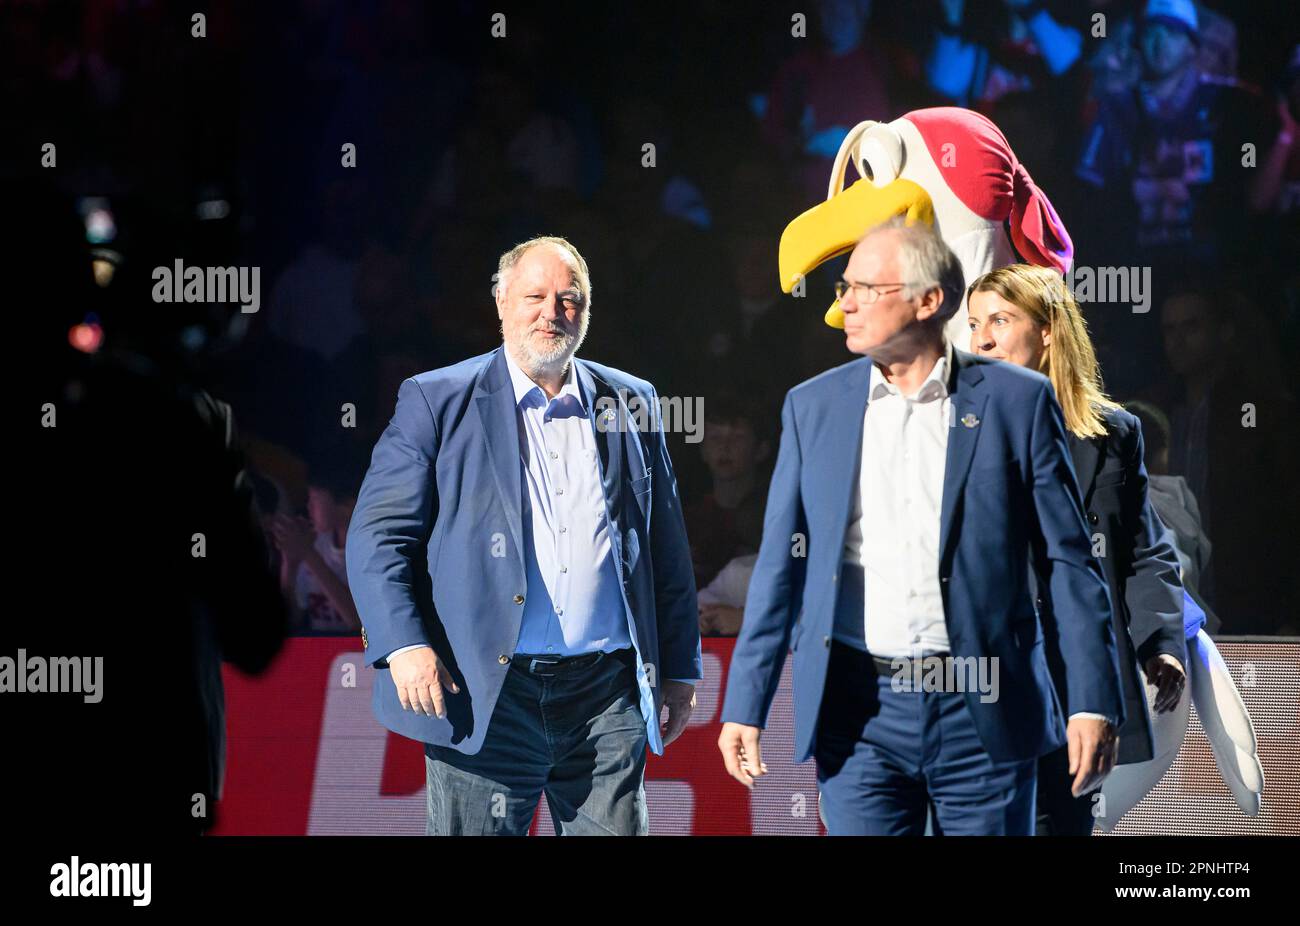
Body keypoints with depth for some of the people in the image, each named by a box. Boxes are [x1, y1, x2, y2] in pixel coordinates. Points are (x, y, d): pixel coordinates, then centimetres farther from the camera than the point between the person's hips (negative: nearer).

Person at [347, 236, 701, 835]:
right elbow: (377, 534, -1)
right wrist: (404, 646, -14)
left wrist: (679, 668, 15)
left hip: (609, 696, 3)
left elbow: (667, 548, 18)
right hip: (486, 697, -3)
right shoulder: (438, 402, 3)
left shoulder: (629, 403, 14)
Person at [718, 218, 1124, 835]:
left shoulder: (1017, 402, 1)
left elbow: (1069, 562, 1)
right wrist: (744, 707, 5)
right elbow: (781, 567, 10)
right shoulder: (813, 407, 9)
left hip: (984, 714, -2)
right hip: (859, 715, 2)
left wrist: (1094, 703, -5)